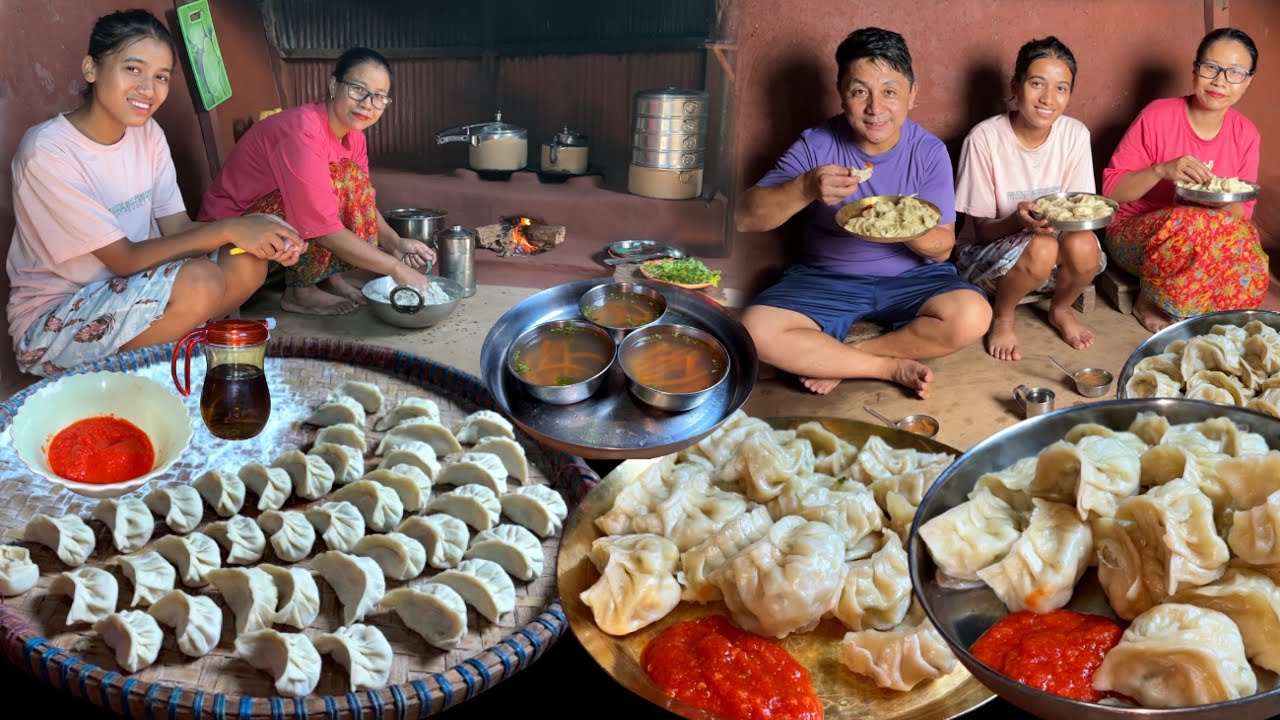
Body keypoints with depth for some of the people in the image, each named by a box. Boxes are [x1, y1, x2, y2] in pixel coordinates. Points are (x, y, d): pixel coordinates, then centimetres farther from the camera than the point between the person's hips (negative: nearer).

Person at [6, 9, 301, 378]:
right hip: (50, 322, -7)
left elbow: (176, 227, -4)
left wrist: (259, 233, -23)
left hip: (123, 289, 7)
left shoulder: (147, 132, 1)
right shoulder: (47, 152, -22)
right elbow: (124, 258, -23)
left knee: (249, 262, -13)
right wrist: (227, 229, -30)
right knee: (199, 282, -30)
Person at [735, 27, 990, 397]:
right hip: (827, 279, -1)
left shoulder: (930, 151, -6)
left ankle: (834, 359, -13)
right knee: (756, 331, -29)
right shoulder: (816, 144, -8)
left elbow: (943, 247, -5)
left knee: (972, 316, -30)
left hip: (911, 279, 1)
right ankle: (894, 367, -16)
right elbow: (745, 219, -14)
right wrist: (805, 188, -32)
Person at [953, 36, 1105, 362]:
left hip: (1053, 240, 4)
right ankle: (1002, 317, -3)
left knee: (1083, 246, -30)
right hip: (987, 254, -3)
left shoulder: (1075, 134, -7)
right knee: (1040, 249, -35)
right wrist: (1019, 219, -36)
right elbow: (983, 229, -13)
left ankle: (1061, 310, 4)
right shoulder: (985, 138, -17)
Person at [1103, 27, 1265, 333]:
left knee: (1251, 273, -28)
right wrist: (1162, 171, -29)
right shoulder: (1158, 116, -13)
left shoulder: (1246, 135, -1)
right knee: (1189, 224, -37)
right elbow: (1112, 188, -11)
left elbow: (1242, 212, 2)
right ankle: (1147, 301, -10)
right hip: (1135, 233, -3)